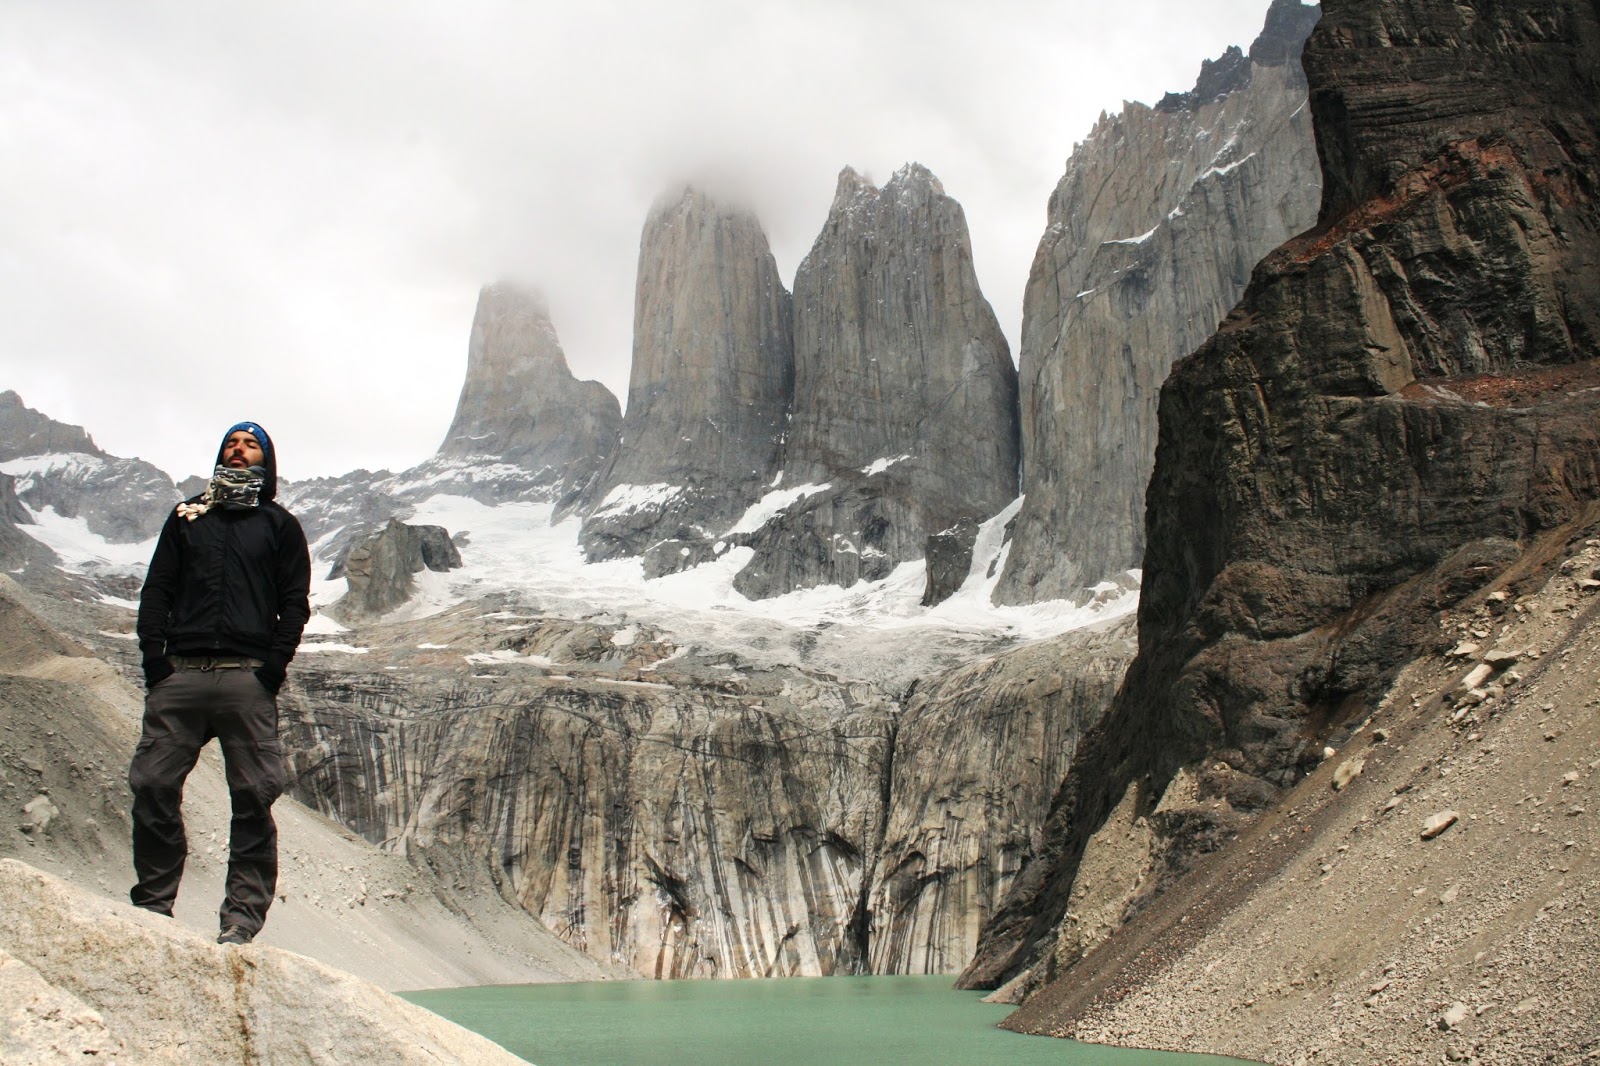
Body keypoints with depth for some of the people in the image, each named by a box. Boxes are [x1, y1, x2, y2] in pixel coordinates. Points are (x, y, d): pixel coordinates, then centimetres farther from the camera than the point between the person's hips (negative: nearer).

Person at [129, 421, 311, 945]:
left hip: (247, 678, -2)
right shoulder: (186, 517, 20)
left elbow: (294, 602, 7)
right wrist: (154, 658, 0)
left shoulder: (280, 525, 14)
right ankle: (152, 904, 9)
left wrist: (273, 667, -6)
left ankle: (244, 915, 0)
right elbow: (156, 591, 14)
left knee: (253, 796, -5)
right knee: (152, 785, -3)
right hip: (180, 674, 2)